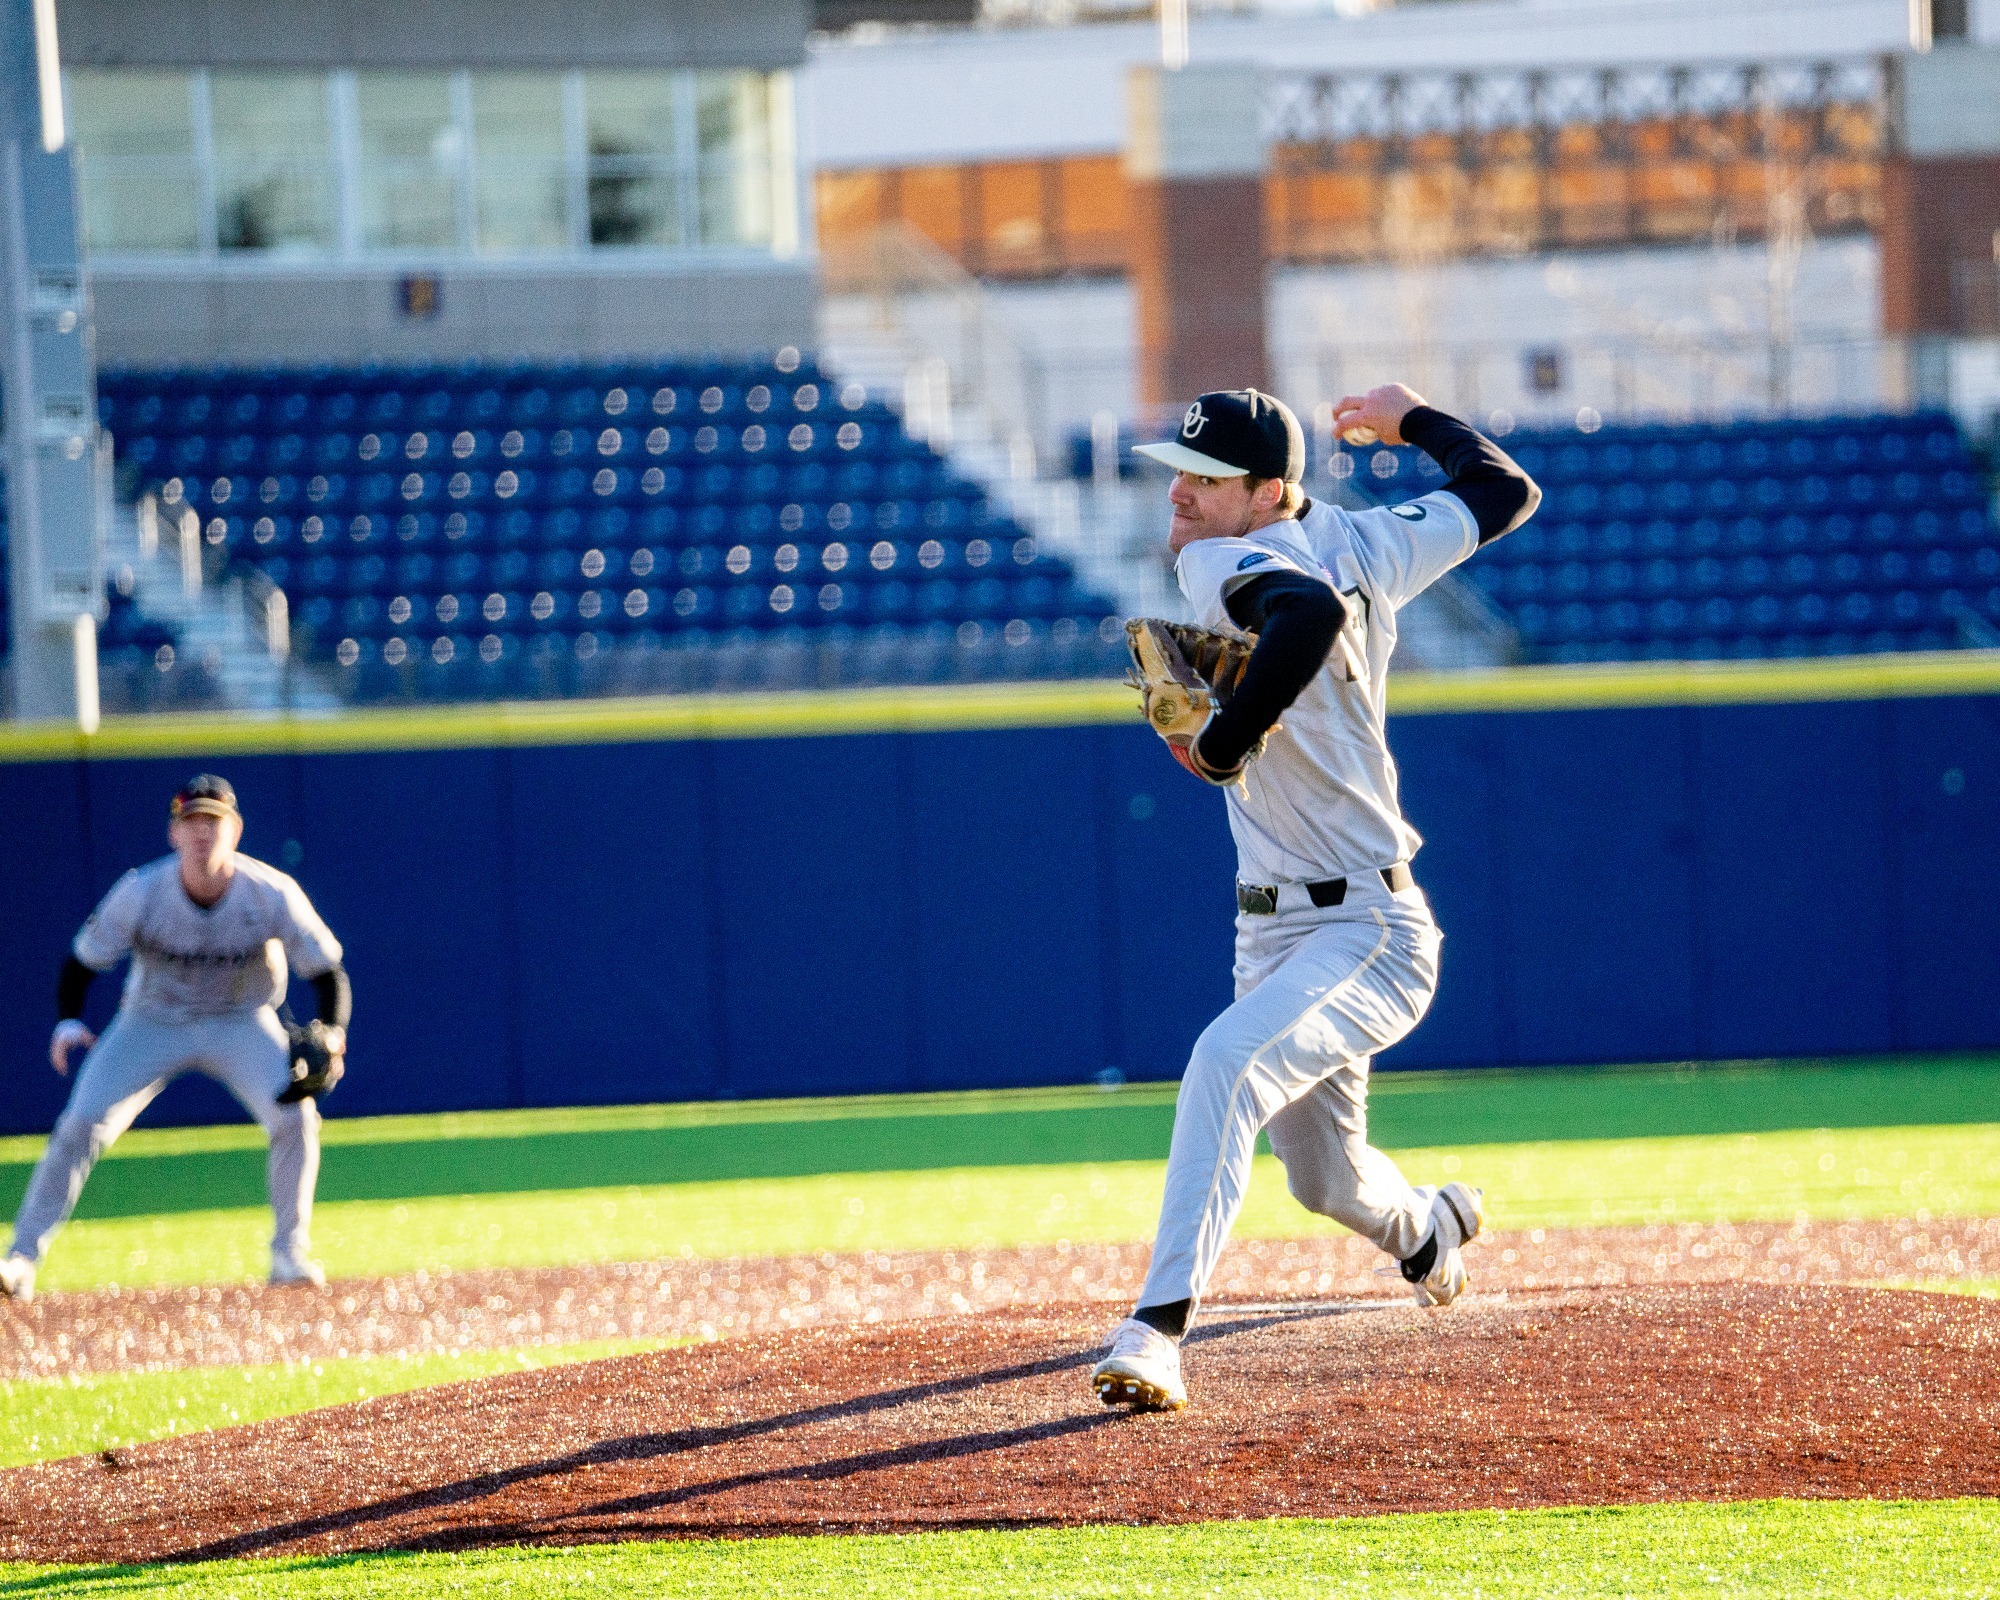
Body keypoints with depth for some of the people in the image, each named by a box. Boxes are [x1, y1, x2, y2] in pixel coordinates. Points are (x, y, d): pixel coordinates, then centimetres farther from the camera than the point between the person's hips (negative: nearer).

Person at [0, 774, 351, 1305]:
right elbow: (83, 959, -9)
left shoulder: (272, 894, -21)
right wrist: (68, 1021, -28)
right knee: (81, 1125, -15)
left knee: (295, 1116, -23)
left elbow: (327, 971, -12)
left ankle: (289, 1254, -7)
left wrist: (331, 1031, -30)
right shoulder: (140, 892, -21)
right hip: (154, 1022, 0)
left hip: (242, 1023, 0)